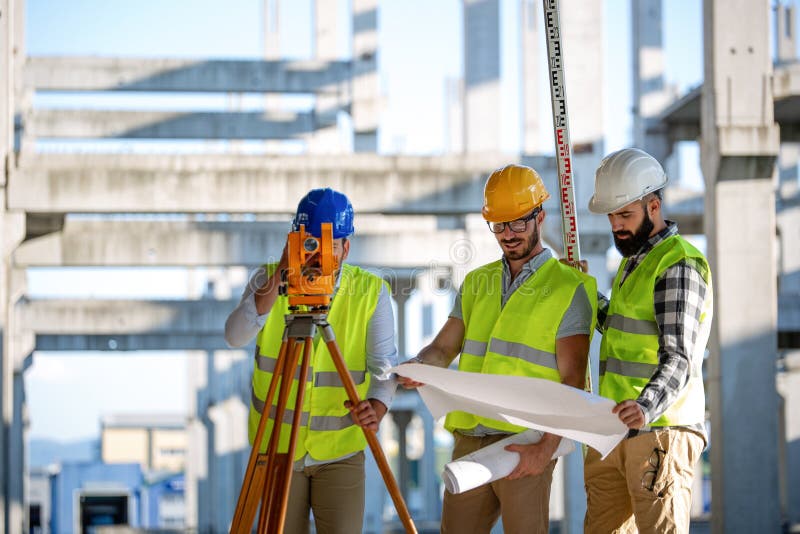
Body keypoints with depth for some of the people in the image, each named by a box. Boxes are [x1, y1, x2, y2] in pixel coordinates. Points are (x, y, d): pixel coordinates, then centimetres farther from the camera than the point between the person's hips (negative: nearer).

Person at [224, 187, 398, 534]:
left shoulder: (371, 292, -5)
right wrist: (280, 276, -28)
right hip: (277, 448, 1)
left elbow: (384, 363, -11)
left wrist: (376, 406, -33)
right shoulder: (268, 279, -4)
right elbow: (235, 336, -19)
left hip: (341, 452, -1)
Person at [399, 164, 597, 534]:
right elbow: (444, 347, 14)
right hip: (468, 439, 5)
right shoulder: (476, 282, 17)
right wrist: (419, 367, -10)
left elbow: (572, 381, -7)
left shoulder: (568, 289, -1)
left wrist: (547, 447, -18)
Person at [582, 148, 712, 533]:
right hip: (613, 430, 9)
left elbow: (679, 357, -20)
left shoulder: (679, 264, -10)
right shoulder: (633, 262, 21)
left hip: (660, 429, -9)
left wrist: (647, 407, -37)